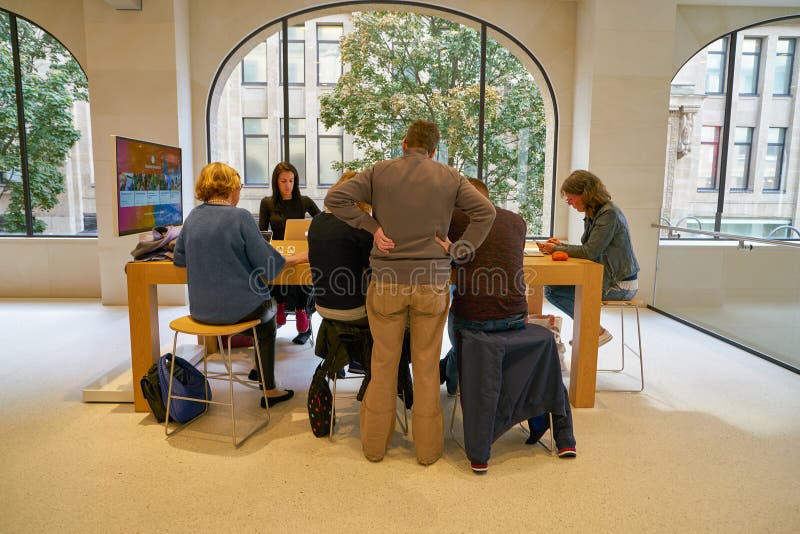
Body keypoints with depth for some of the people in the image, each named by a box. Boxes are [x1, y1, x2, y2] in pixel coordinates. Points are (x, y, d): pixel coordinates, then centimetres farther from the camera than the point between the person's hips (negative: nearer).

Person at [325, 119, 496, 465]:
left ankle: (374, 444, 25)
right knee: (427, 364, 11)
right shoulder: (449, 177, 3)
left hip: (387, 281, 0)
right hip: (432, 281, 0)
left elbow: (334, 198, -5)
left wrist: (372, 226, -2)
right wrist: (459, 251, -1)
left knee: (384, 362, 12)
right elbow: (486, 211, -1)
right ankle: (427, 448, 22)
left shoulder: (379, 172, 1)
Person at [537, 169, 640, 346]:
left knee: (552, 289, -15)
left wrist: (556, 250, -13)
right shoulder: (593, 214, 11)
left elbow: (590, 251, -22)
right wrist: (562, 245, 2)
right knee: (551, 287, 7)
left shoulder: (609, 214, -18)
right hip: (606, 277, 9)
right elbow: (590, 250, 14)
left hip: (619, 284, -9)